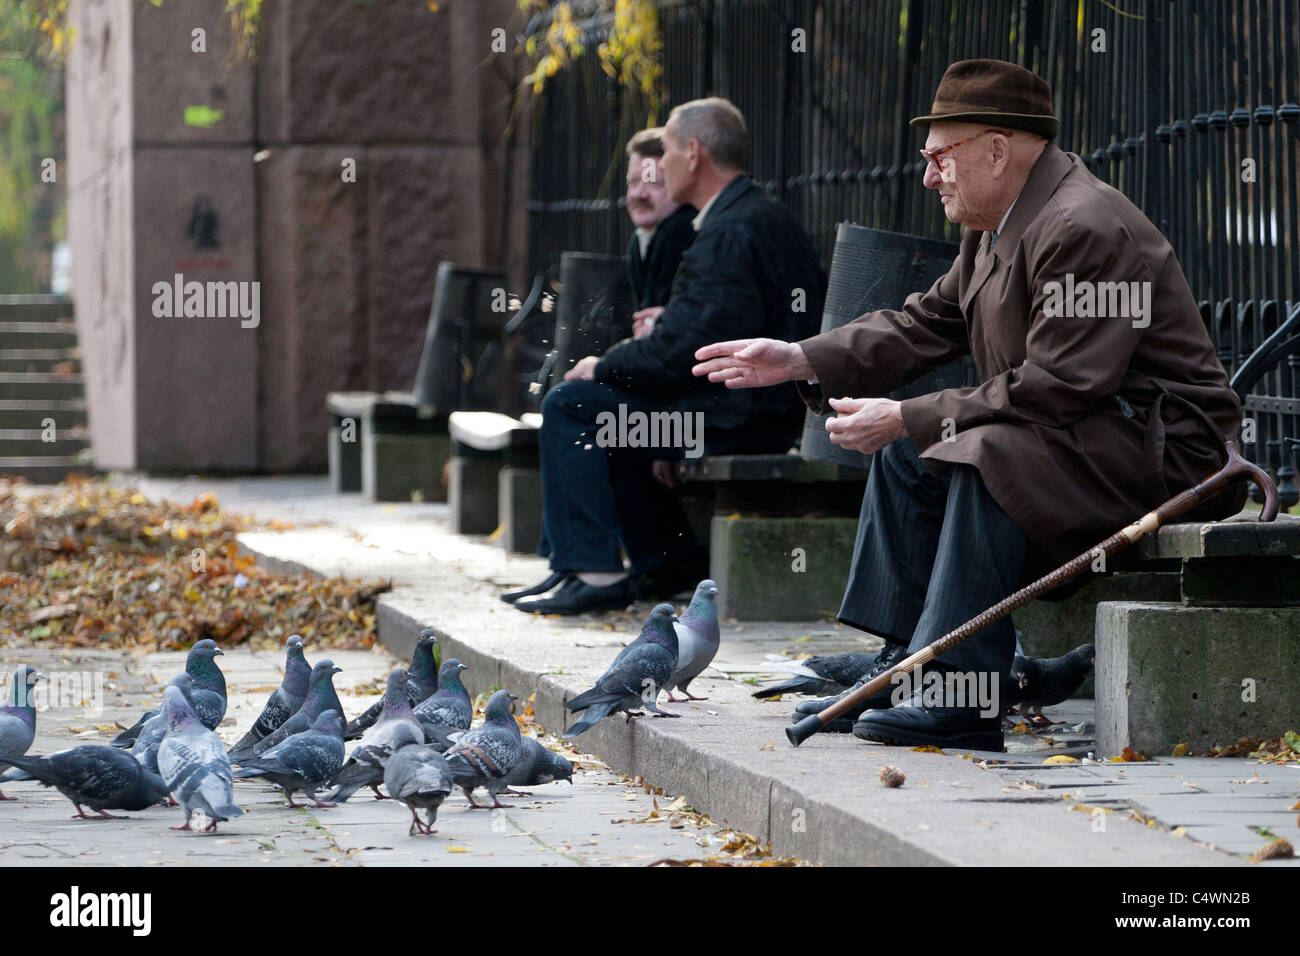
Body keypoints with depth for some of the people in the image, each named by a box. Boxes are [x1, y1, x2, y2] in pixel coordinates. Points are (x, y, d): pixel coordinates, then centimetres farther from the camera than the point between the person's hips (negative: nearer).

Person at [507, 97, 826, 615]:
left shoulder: (731, 233, -19)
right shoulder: (765, 217, 14)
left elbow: (681, 352, -23)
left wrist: (603, 367, -8)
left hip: (741, 414, -11)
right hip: (768, 404, 11)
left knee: (570, 406, -9)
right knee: (601, 412, 24)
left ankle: (595, 572, -8)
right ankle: (672, 560, 24)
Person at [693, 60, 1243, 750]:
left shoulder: (1085, 230, -23)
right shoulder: (996, 227, 10)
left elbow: (1053, 388, -28)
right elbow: (926, 325, 15)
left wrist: (906, 418, -24)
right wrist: (798, 361, 4)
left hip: (1165, 448, -11)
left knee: (991, 452, -32)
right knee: (905, 455, 10)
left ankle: (962, 698, -30)